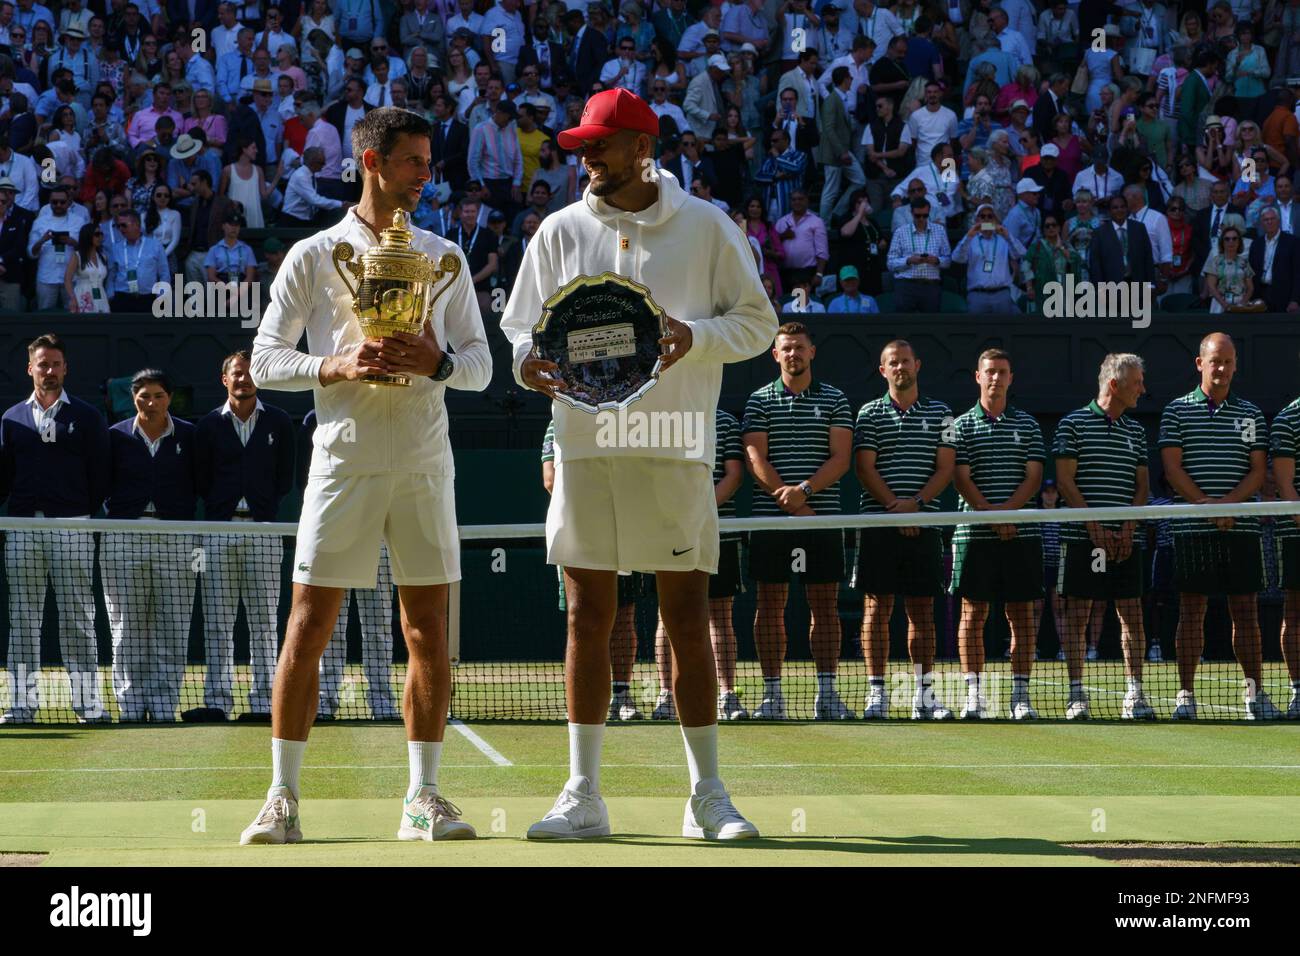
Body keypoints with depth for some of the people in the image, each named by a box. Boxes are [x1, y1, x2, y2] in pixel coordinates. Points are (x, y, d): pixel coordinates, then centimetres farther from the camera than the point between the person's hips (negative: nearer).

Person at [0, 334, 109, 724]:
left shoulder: (86, 417, 7)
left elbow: (100, 474, 4)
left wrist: (91, 515, -3)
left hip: (72, 527, -2)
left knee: (78, 618, -1)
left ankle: (88, 703, 1)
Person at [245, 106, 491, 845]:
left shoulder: (444, 257, 12)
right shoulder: (315, 256, 5)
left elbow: (481, 364, 11)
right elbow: (266, 360, 2)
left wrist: (437, 362, -11)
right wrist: (338, 367, -15)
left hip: (425, 463, 3)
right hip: (344, 457, -2)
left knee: (430, 634, 1)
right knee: (308, 631, -5)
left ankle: (424, 799, 9)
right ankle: (283, 799, 1)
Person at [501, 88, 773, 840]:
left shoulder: (706, 228, 2)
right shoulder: (562, 232, 8)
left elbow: (757, 321, 3)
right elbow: (521, 324, 11)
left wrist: (693, 337, -15)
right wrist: (529, 361, -12)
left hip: (675, 449, -2)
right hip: (586, 446, 2)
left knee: (689, 622, -1)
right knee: (589, 620, 2)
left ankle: (707, 794, 7)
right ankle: (584, 794, 7)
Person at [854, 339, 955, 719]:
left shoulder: (939, 413, 11)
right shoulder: (869, 414, 7)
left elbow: (945, 468, 4)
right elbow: (865, 468, -1)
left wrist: (916, 503, -11)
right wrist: (895, 508, -13)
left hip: (924, 526, 2)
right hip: (878, 526, -2)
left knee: (923, 611, 3)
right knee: (877, 607, -4)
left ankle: (923, 695, 6)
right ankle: (877, 692, -3)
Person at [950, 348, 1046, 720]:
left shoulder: (1027, 425, 10)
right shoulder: (962, 425, 6)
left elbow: (1034, 477, 3)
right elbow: (961, 479, -3)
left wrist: (1006, 511, -12)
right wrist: (991, 514, -15)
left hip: (1021, 535, 1)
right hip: (974, 535, -1)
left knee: (1021, 613, 1)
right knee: (973, 612, -1)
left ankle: (1020, 695, 3)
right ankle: (974, 695, 3)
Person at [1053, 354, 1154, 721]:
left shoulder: (1136, 430, 14)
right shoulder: (1073, 423, -1)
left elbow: (1142, 485, 13)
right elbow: (1065, 481, -5)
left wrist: (1129, 527, -3)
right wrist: (1095, 528, -12)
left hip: (1125, 539, 4)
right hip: (1082, 537, -4)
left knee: (1132, 612, 0)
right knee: (1077, 612, -2)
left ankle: (1134, 694, 3)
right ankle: (1077, 695, 1)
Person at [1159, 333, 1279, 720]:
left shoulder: (1252, 414, 11)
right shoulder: (1177, 411, 6)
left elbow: (1258, 471, 4)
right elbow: (1172, 468, -2)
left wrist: (1229, 503, -13)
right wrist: (1205, 504, -15)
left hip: (1241, 528, 2)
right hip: (1193, 528, -2)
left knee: (1245, 610, 2)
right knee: (1191, 611, -1)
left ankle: (1255, 693, 5)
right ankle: (1185, 694, 2)